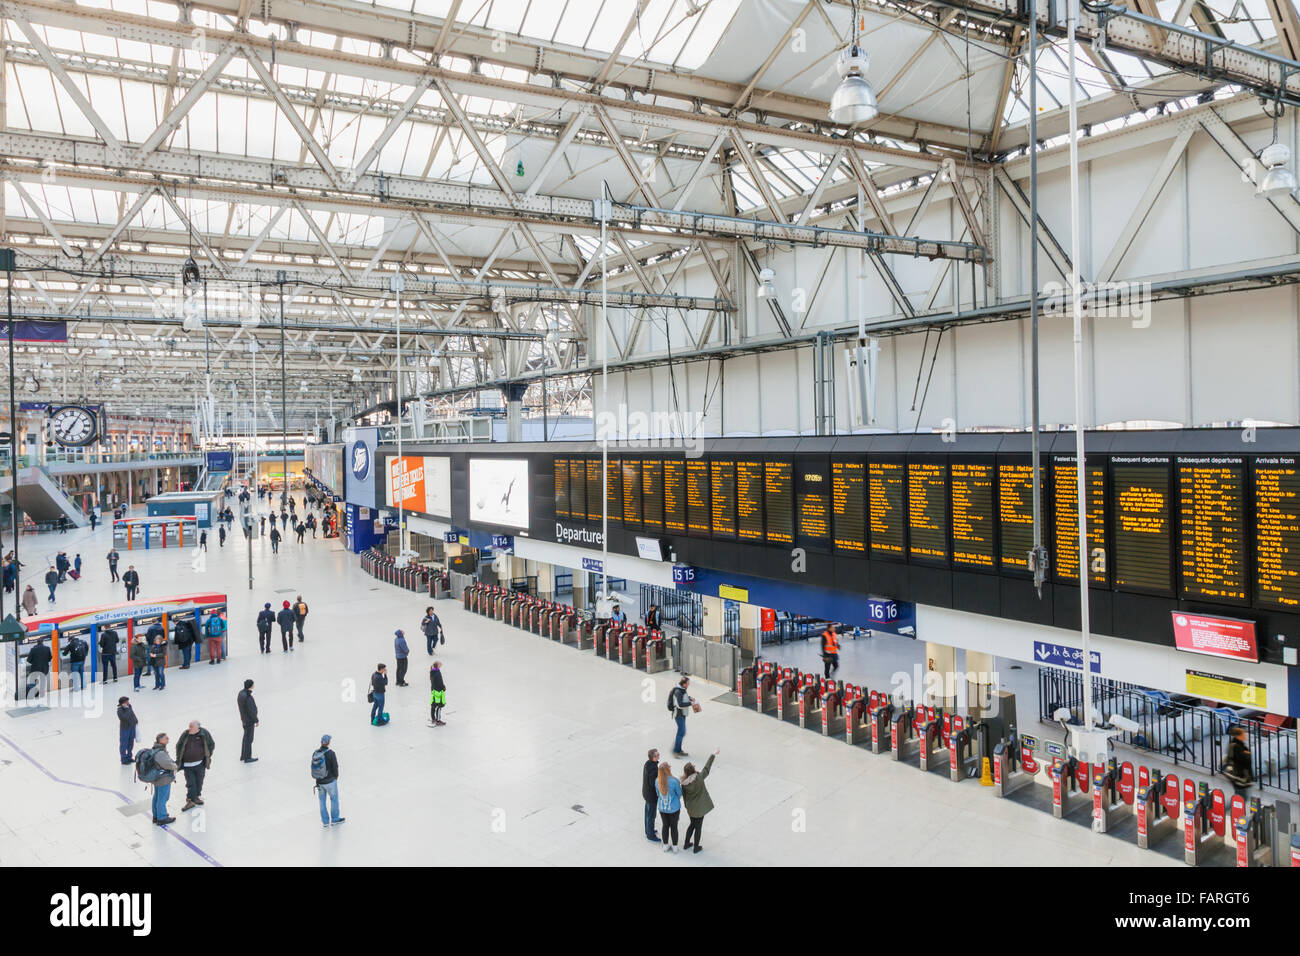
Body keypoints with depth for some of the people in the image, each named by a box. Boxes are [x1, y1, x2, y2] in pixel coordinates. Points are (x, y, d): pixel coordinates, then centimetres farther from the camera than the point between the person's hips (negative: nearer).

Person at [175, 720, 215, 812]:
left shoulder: (204, 734, -7)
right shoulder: (185, 734, -5)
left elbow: (211, 745, 8)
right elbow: (178, 746, 8)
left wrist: (207, 757, 6)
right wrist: (178, 760, 4)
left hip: (200, 764, 0)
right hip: (188, 764, 0)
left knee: (199, 782, 11)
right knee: (190, 783, -3)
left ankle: (196, 797, 30)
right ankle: (191, 801, 6)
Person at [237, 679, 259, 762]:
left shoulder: (241, 693, -2)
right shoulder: (248, 697, -31)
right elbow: (252, 711, -26)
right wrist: (256, 721, -13)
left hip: (244, 718, 9)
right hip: (249, 720, -9)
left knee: (246, 736, 21)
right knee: (248, 738, 4)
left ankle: (243, 755, 32)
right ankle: (247, 758, 15)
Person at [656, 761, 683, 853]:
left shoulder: (657, 781, -17)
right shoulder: (674, 781, -29)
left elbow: (658, 793, 1)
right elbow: (679, 794, -12)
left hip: (662, 808, 3)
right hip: (674, 808, -3)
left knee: (665, 826, 22)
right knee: (674, 827, 16)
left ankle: (665, 846, 38)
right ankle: (674, 847, 33)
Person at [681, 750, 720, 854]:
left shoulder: (684, 783, -13)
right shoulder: (699, 778, -25)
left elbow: (684, 796, -2)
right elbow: (707, 768, -18)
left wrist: (686, 806, 15)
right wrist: (713, 755, -10)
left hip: (690, 808, 4)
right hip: (699, 808, -4)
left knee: (692, 824, 26)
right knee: (698, 827, 13)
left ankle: (686, 844, 34)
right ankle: (696, 848, 25)